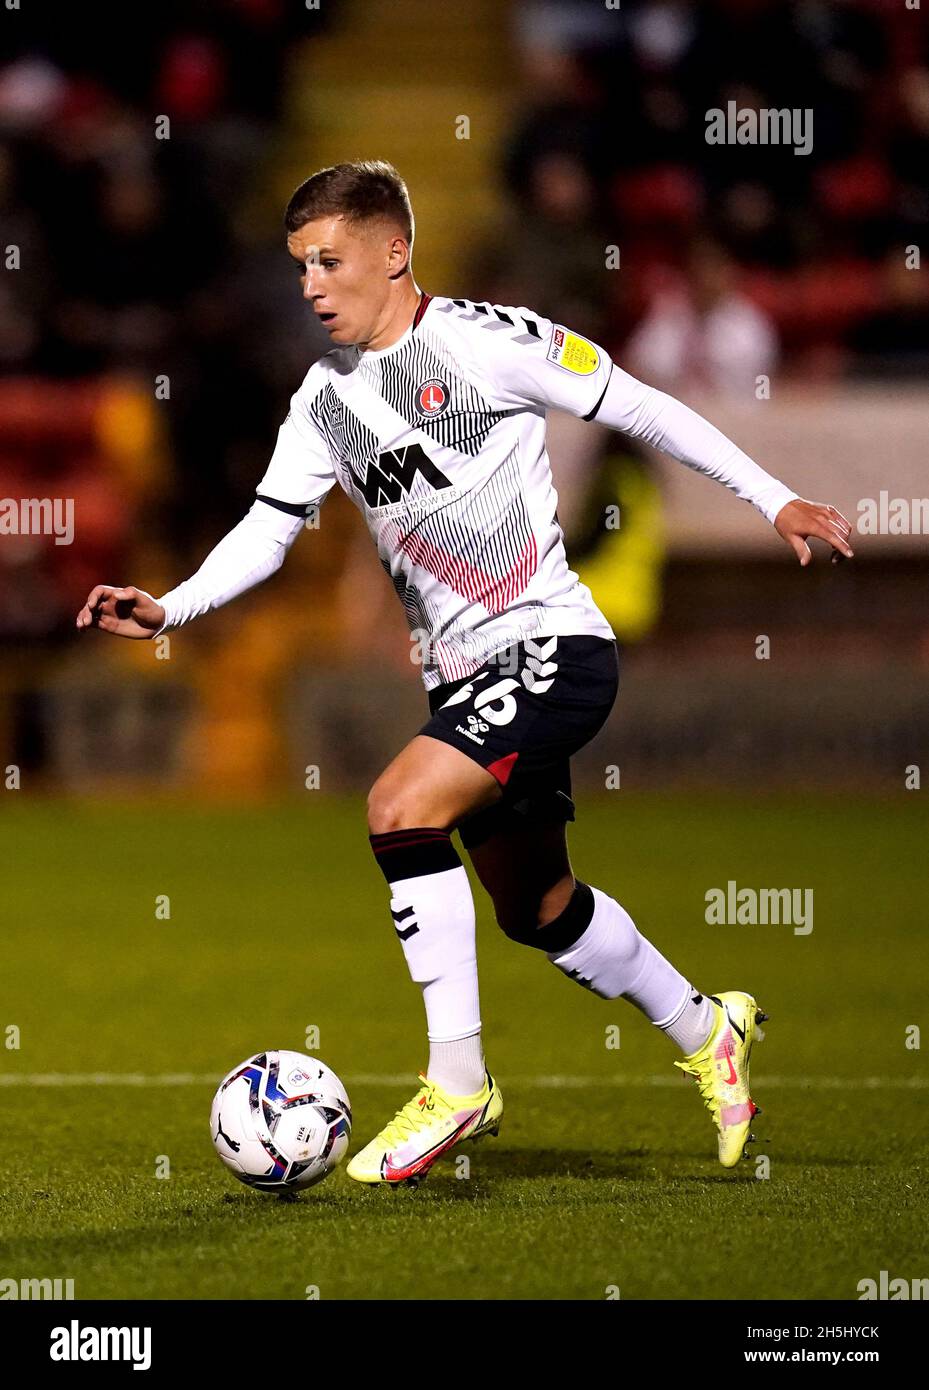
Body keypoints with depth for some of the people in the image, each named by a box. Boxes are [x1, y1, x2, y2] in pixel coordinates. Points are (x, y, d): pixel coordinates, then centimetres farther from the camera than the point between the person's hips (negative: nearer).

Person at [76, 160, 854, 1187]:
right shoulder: (325, 400, 8)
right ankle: (703, 1031, 42)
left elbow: (642, 410, -5)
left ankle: (458, 1085, -18)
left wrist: (773, 499, -2)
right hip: (463, 674, 8)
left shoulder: (486, 340, -11)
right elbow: (269, 527, 8)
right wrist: (168, 609, -9)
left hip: (554, 646, -8)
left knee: (400, 809, -25)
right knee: (532, 906, 17)